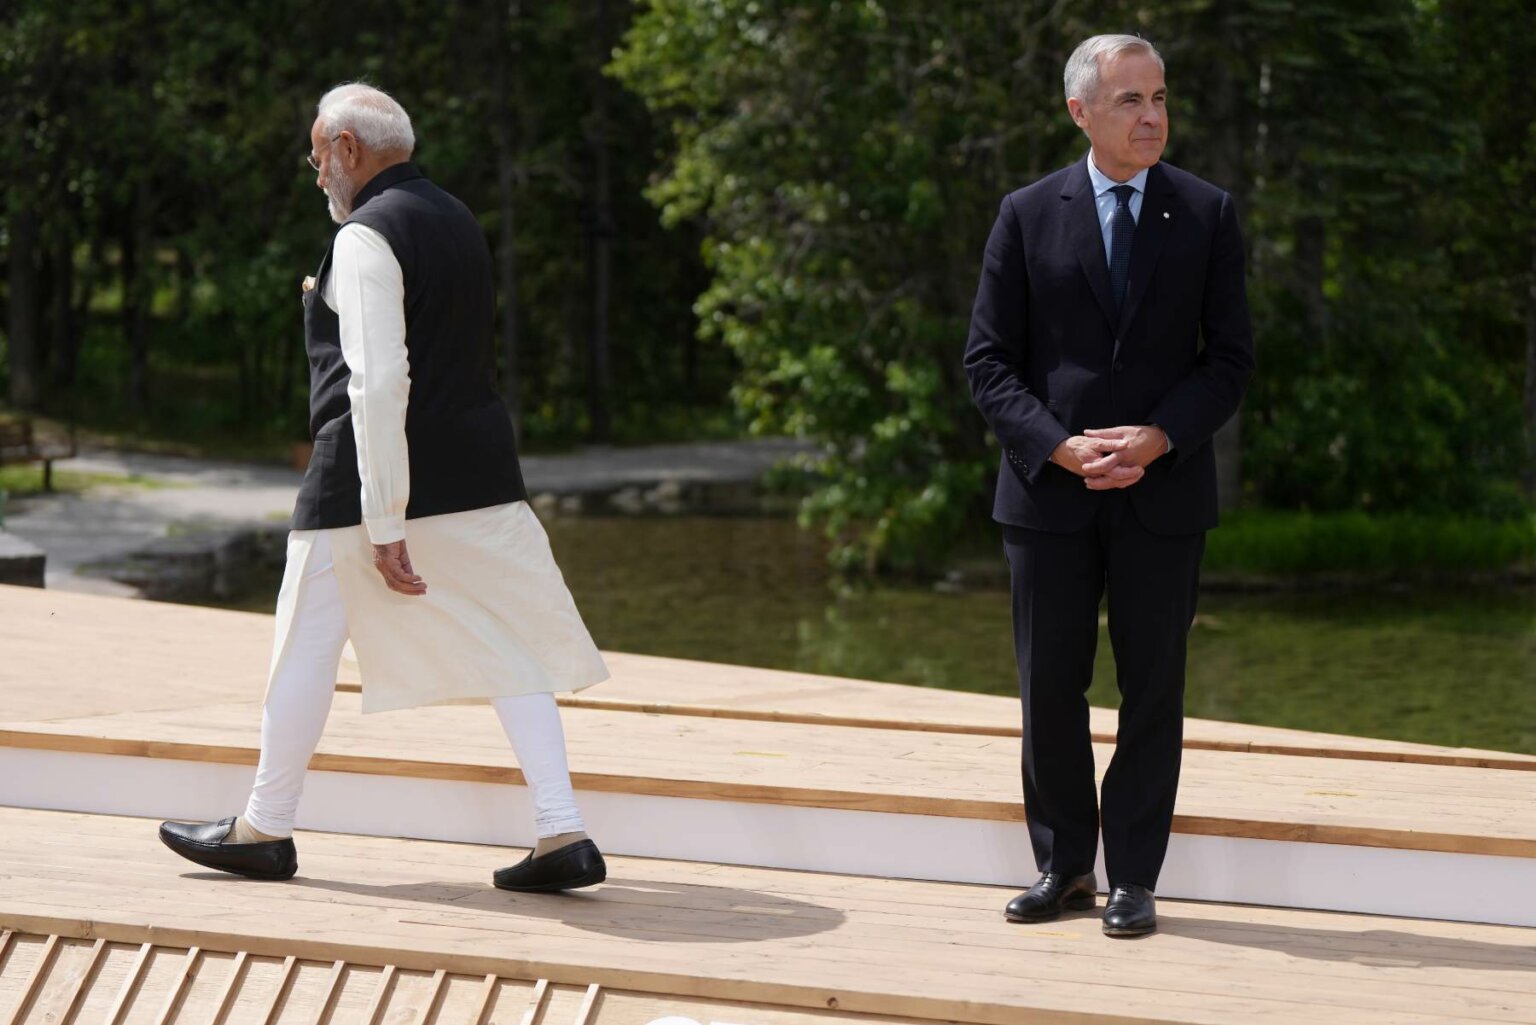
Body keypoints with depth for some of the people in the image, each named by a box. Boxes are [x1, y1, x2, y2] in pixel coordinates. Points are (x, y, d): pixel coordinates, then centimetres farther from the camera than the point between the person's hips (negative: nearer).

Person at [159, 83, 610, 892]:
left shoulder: (367, 236, -14)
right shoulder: (457, 220, 12)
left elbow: (379, 381, -21)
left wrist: (386, 526, -22)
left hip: (368, 473, -7)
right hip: (479, 476, 7)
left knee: (307, 649, 8)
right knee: (507, 651, 5)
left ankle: (265, 830, 20)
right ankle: (563, 834, -3)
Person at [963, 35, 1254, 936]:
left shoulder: (1207, 214, 3)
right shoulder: (1029, 216, 3)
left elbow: (1231, 358, 2)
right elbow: (989, 361, 1)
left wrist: (1155, 440, -14)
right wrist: (1061, 448, -14)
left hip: (1164, 493, 0)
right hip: (1050, 491, 0)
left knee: (1153, 688, 3)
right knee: (1049, 688, 4)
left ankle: (1134, 879, 12)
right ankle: (1064, 868, 18)